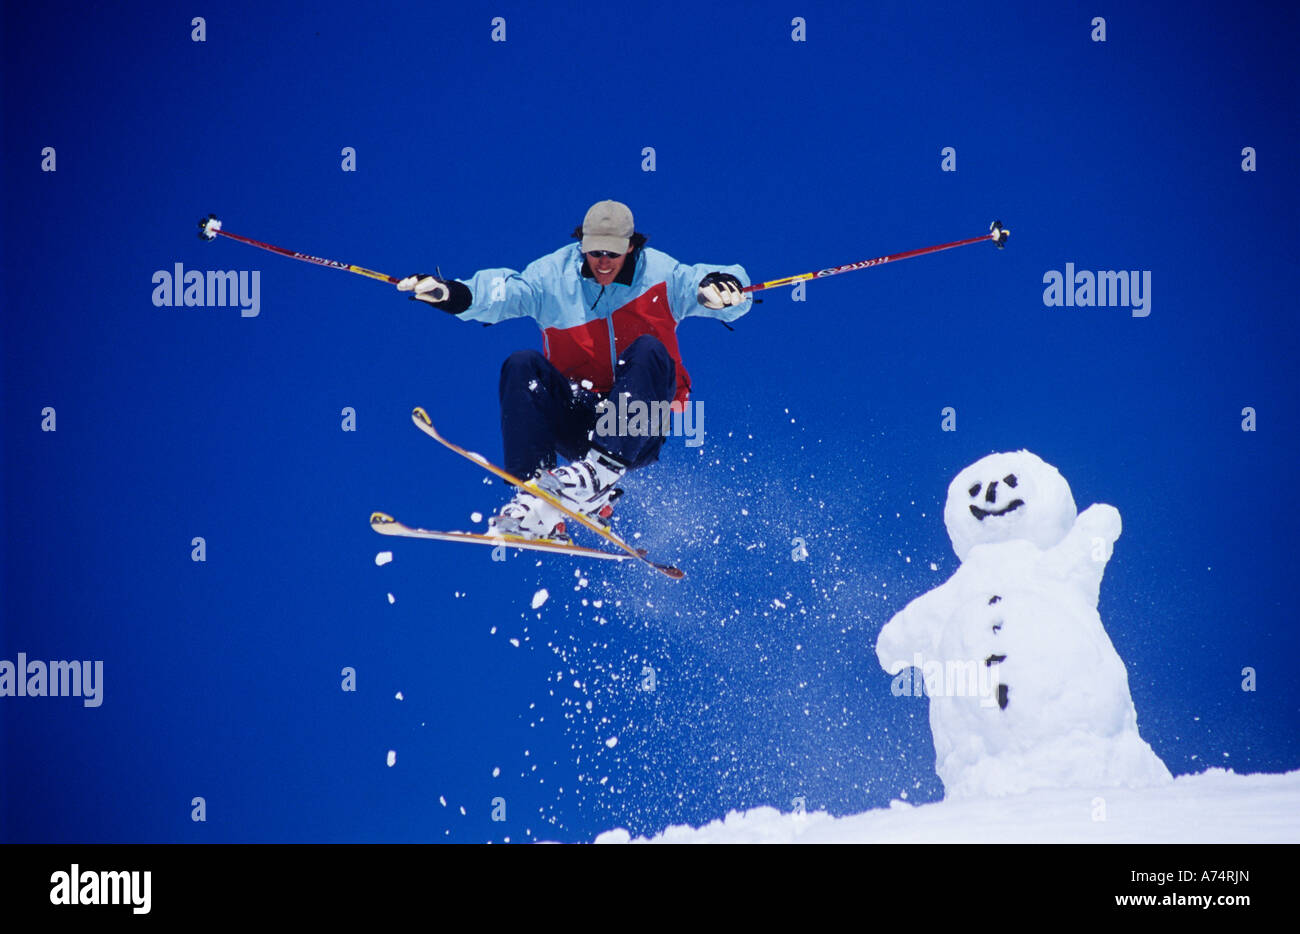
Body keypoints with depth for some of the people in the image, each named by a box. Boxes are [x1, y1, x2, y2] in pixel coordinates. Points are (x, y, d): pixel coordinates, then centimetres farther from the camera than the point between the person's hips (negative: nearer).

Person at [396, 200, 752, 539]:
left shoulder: (661, 275, -5)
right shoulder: (554, 275, -2)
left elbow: (710, 287, -18)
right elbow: (505, 291, -19)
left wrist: (721, 286, -43)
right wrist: (451, 293, -39)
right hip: (576, 419, 2)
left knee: (648, 350, -28)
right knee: (522, 365, -22)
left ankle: (600, 475, -39)